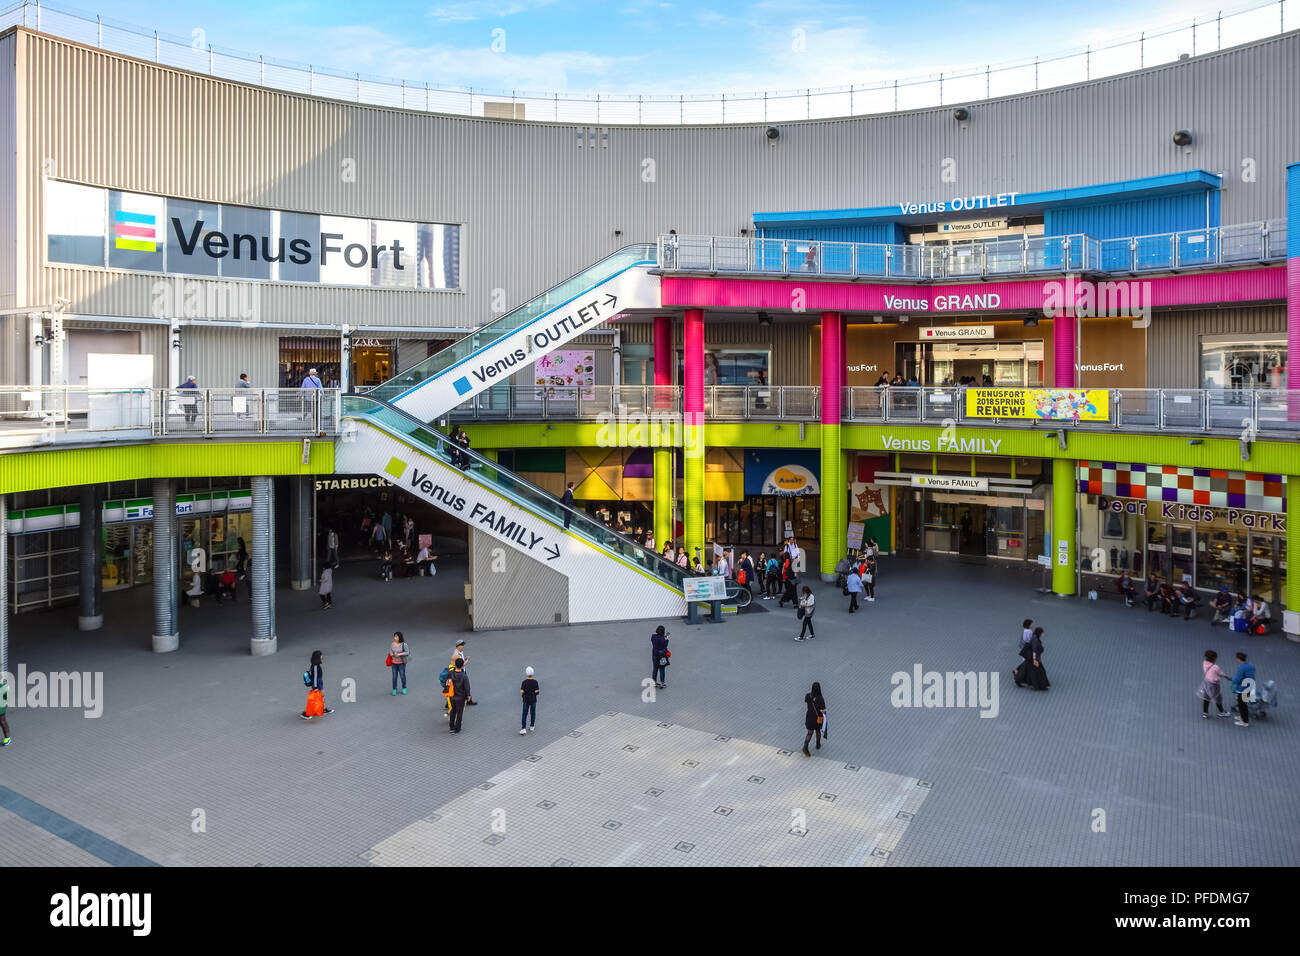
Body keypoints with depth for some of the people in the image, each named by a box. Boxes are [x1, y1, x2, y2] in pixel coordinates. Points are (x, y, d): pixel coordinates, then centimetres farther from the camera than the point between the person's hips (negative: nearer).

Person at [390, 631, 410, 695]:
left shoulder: (403, 644, -17)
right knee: (394, 676, 4)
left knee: (402, 676, 7)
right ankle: (394, 690, 17)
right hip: (394, 663, 3)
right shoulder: (393, 644, -6)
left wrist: (400, 654, -26)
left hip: (401, 663, -3)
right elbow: (390, 651, 5)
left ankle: (404, 688, 27)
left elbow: (407, 652, -16)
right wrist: (392, 654, -17)